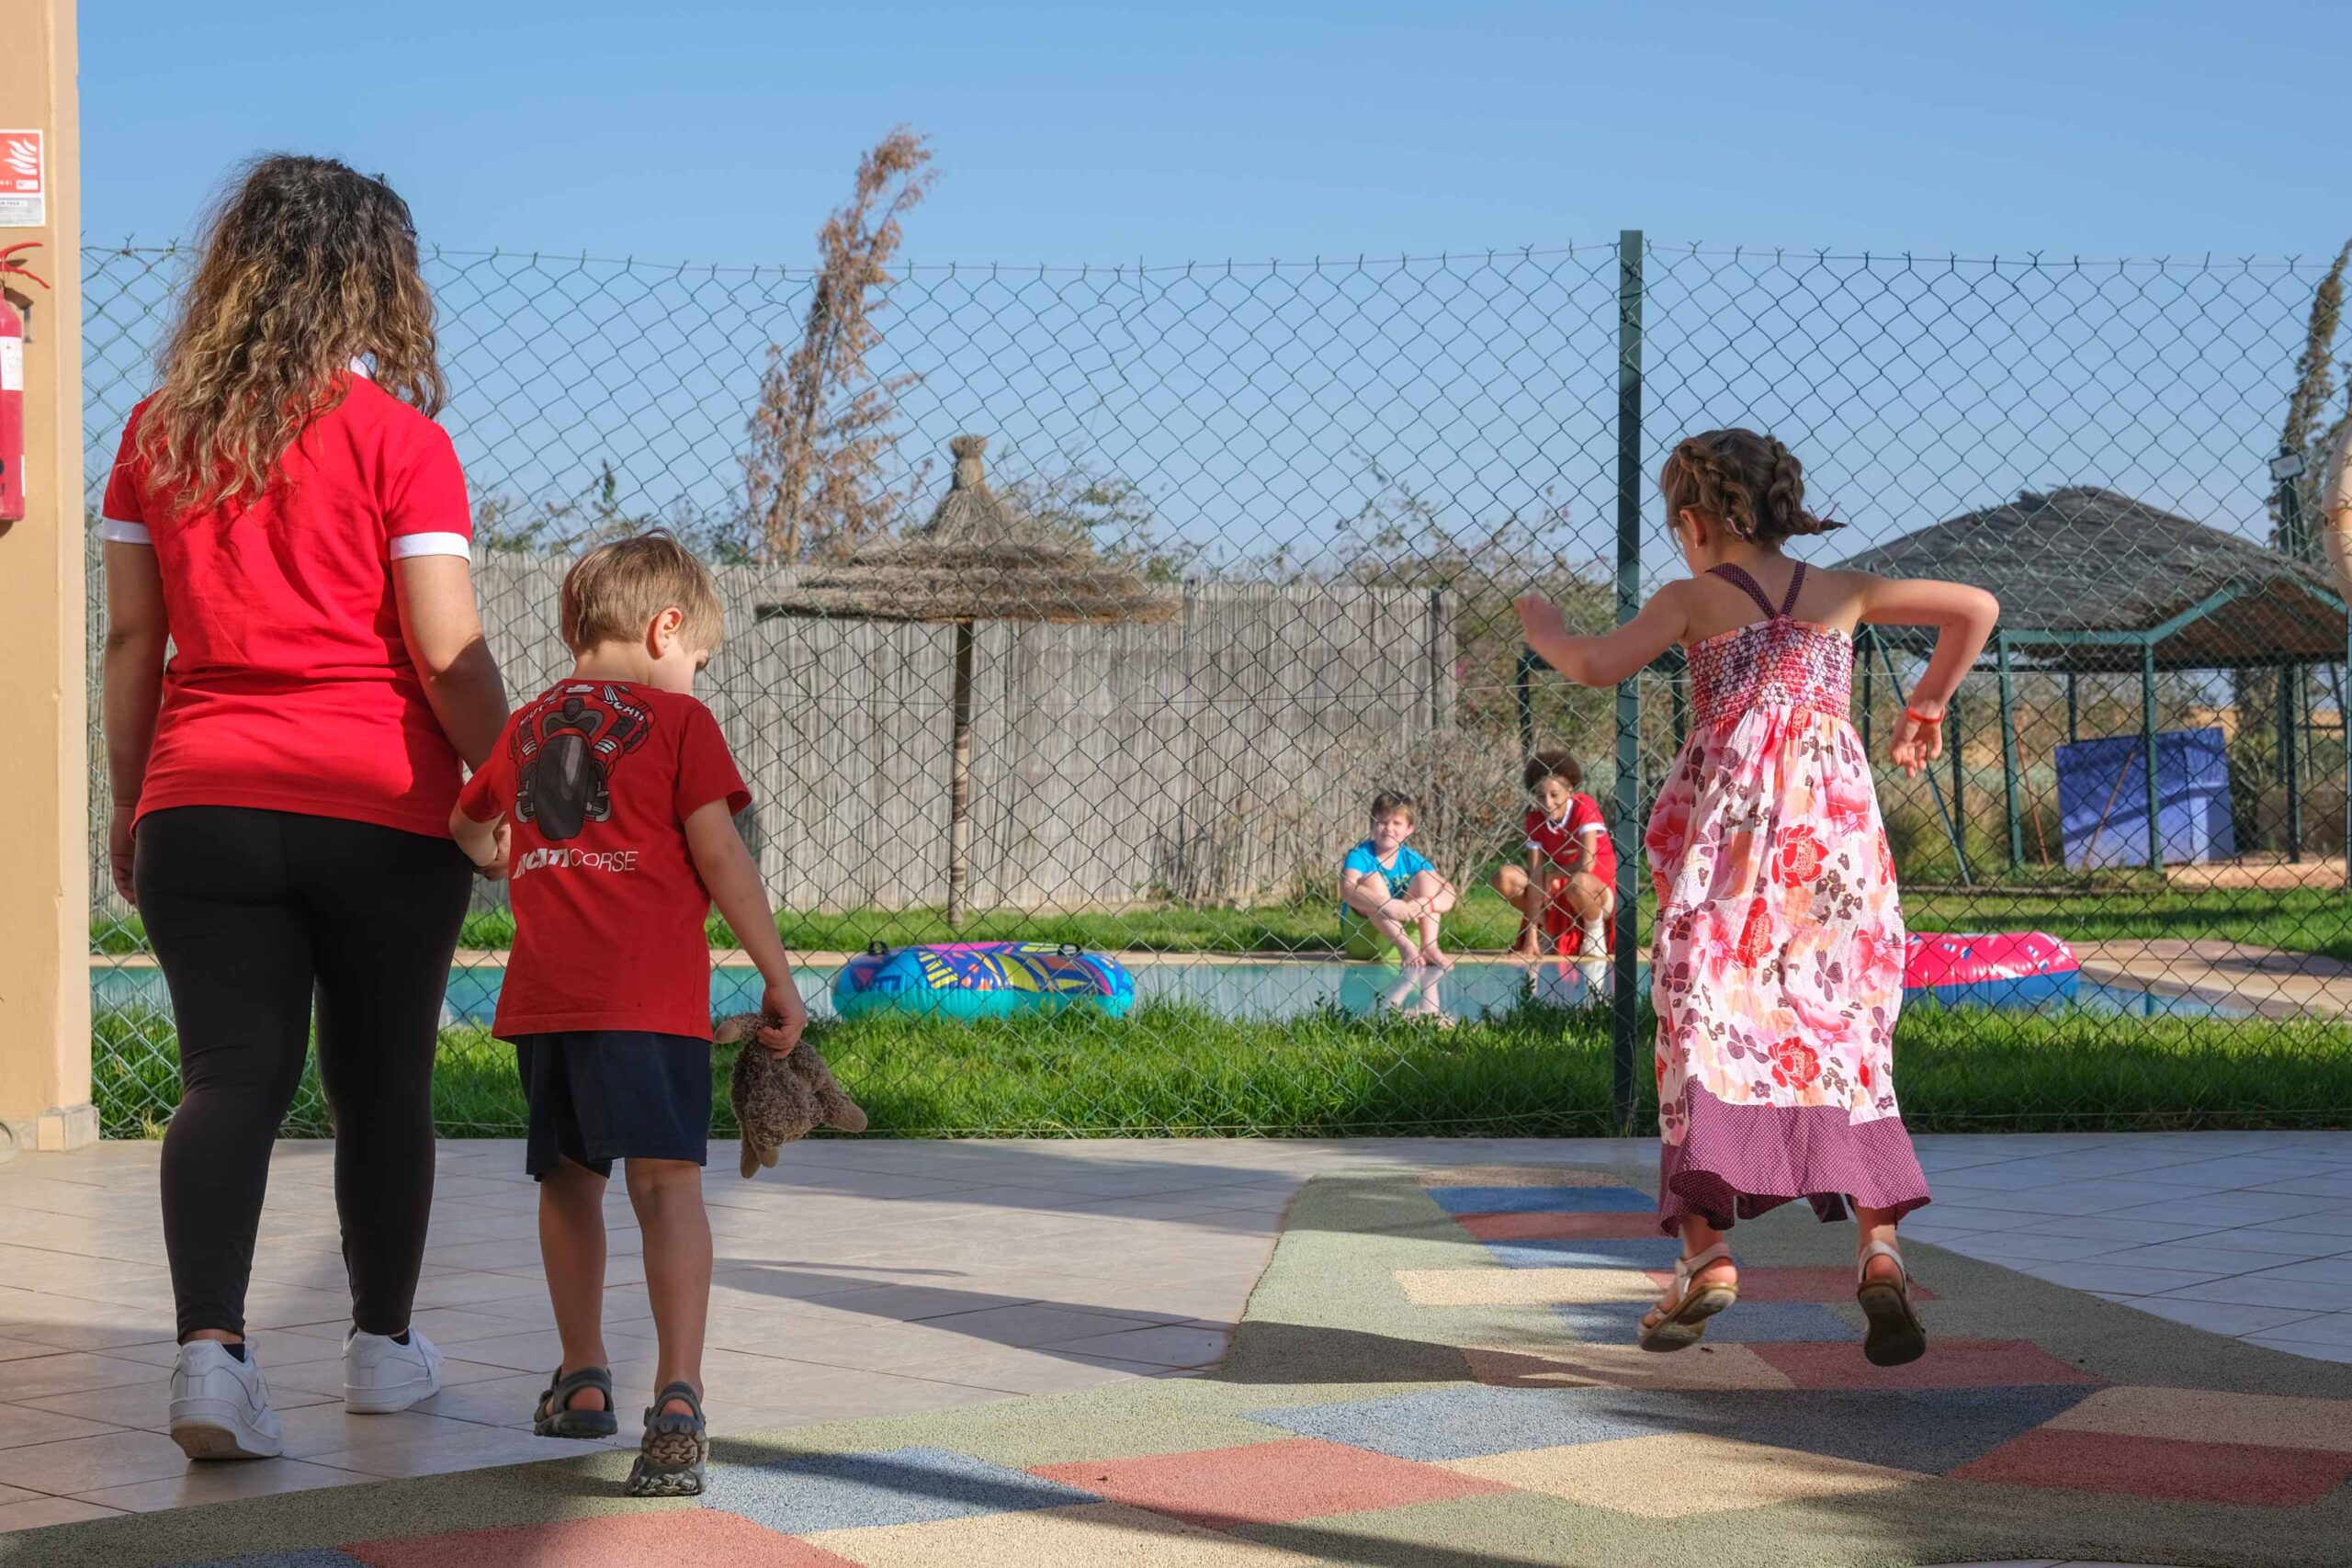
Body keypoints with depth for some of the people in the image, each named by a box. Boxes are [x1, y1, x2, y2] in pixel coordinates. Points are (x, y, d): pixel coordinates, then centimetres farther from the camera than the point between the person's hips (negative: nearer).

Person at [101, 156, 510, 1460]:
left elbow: (131, 641, 7)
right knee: (382, 1082, 13)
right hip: (384, 814, -2)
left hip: (202, 805, 2)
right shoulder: (397, 440, -7)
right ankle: (382, 1344, 26)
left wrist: (129, 805, 16)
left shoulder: (159, 432, 5)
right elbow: (448, 660, -10)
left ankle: (211, 1344, -21)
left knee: (230, 1076, -1)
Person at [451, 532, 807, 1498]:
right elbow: (719, 857, -2)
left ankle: (582, 1378, 32)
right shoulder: (678, 719, 4)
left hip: (541, 991, 5)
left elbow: (468, 829, 36)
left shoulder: (527, 725, 20)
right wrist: (779, 980, 2)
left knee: (568, 1177, 20)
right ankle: (677, 1400, -23)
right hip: (645, 988, -5)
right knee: (666, 1178, -10)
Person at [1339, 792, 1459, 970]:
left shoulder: (1411, 858, 1)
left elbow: (1449, 893, -9)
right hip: (1362, 939, -3)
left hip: (1404, 927, 3)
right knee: (1371, 879, -24)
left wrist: (1425, 904, -33)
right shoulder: (1360, 855, -10)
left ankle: (1430, 946, -26)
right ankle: (1407, 948, -37)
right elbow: (1347, 890, -31)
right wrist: (1387, 906, -45)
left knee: (1425, 875, -9)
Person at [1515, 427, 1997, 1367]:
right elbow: (1976, 609, 17)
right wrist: (1927, 704, 29)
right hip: (1836, 814, 3)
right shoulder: (1843, 592, 17)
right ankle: (1880, 1249, -9)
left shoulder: (1694, 598, 8)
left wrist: (1542, 629, 16)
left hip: (1735, 819, -3)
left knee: (1707, 1017, -2)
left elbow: (1598, 666, -5)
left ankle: (1708, 1253, -17)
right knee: (1843, 1034, 7)